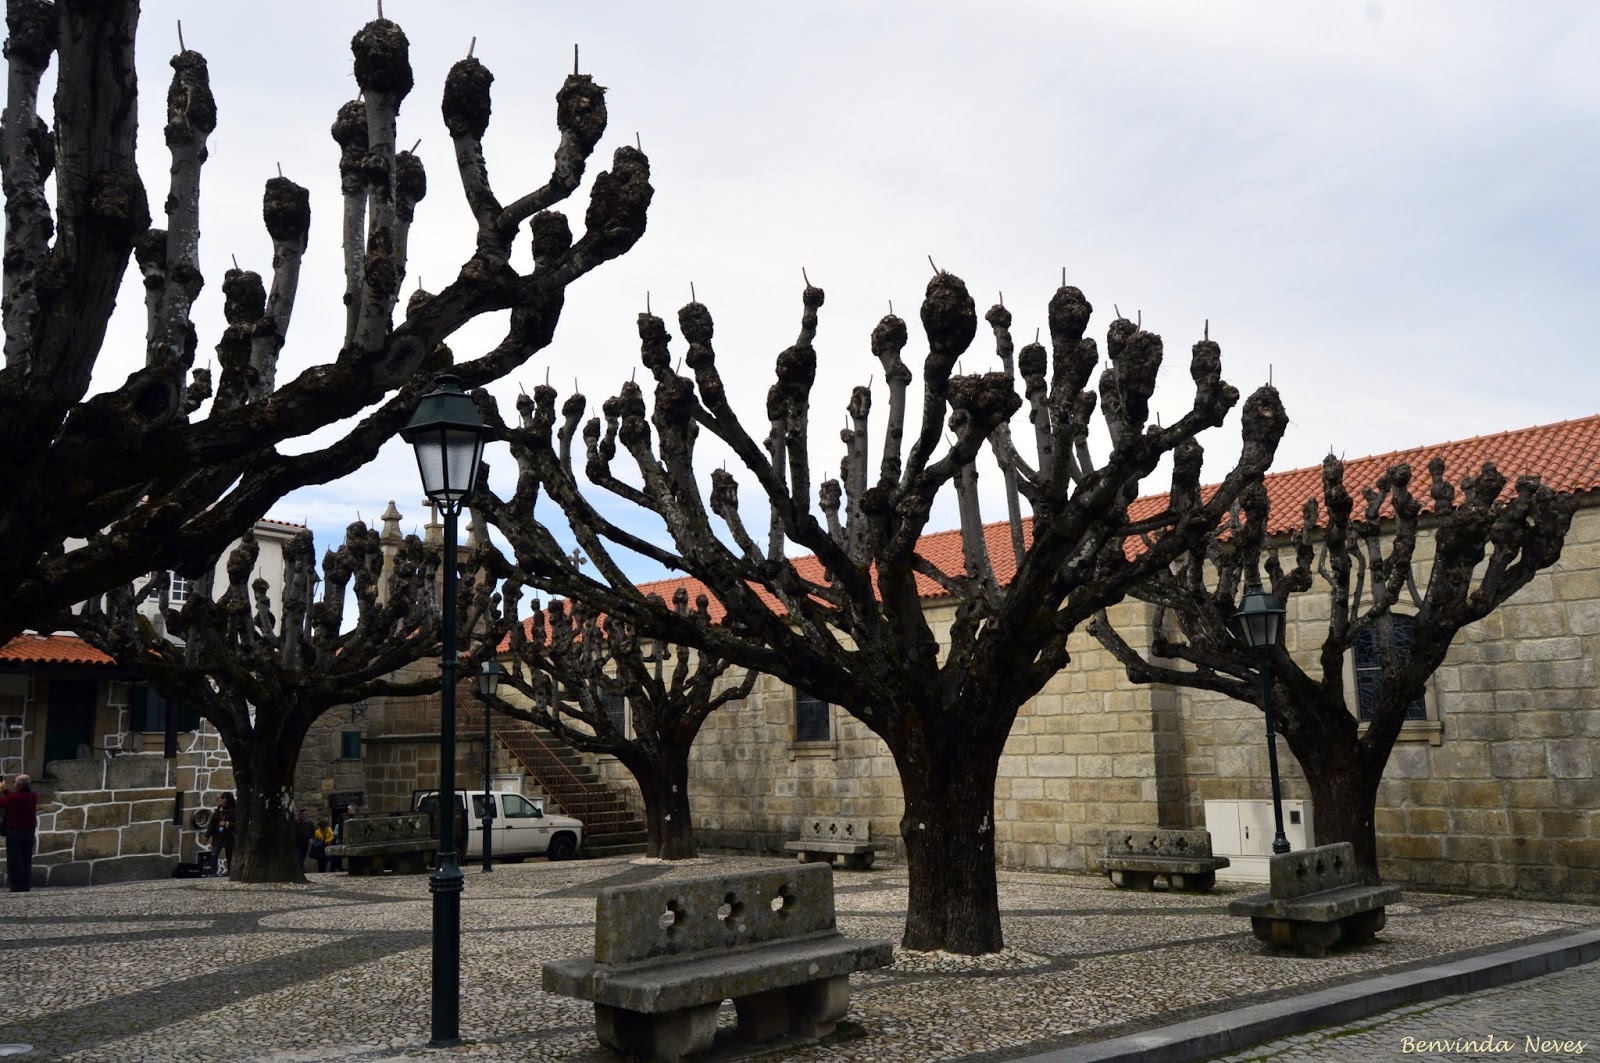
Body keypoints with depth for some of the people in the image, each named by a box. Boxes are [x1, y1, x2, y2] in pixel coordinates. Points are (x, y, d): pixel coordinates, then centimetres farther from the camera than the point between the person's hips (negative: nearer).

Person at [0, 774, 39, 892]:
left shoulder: (14, 797, -22)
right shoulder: (33, 796, 0)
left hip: (15, 832, -6)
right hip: (29, 831, 7)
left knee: (15, 860, 1)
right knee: (26, 860, 13)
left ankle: (18, 886, 0)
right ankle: (27, 885, 14)